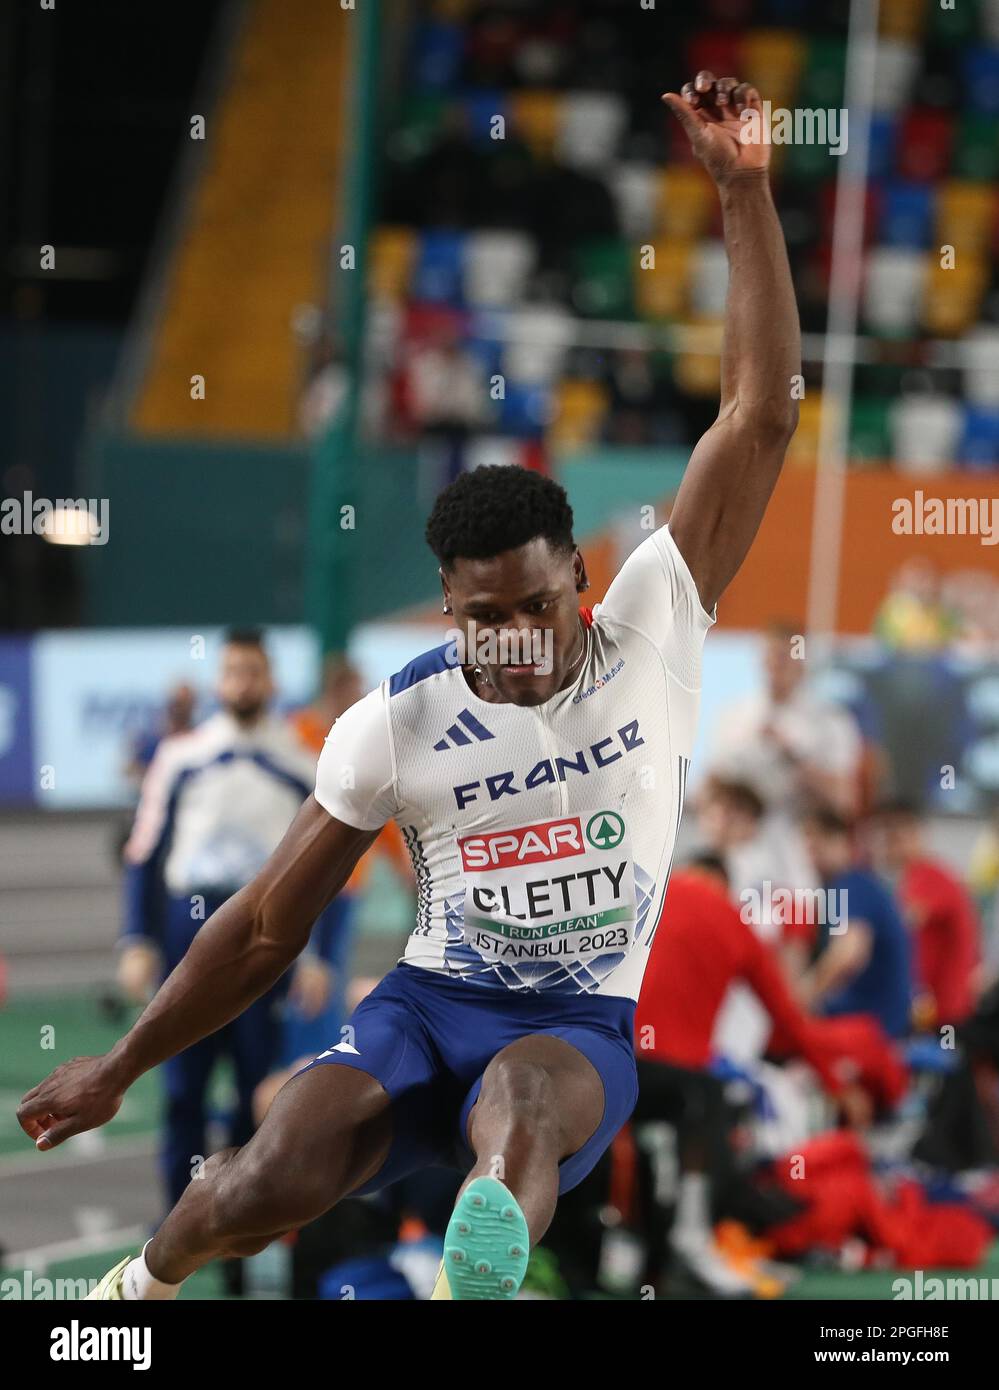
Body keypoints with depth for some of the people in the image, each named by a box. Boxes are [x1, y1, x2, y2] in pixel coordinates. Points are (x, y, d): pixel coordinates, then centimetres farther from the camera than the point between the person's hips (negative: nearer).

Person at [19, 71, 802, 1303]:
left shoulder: (651, 636, -5)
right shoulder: (396, 723, -4)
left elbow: (761, 413, -8)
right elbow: (266, 926, 5)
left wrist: (742, 190, -16)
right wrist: (117, 1071, 7)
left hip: (581, 1027, -1)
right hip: (425, 1005, 1)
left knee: (516, 1112, -38)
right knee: (265, 1185, -23)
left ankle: (487, 1277, -68)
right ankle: (135, 1290, 8)